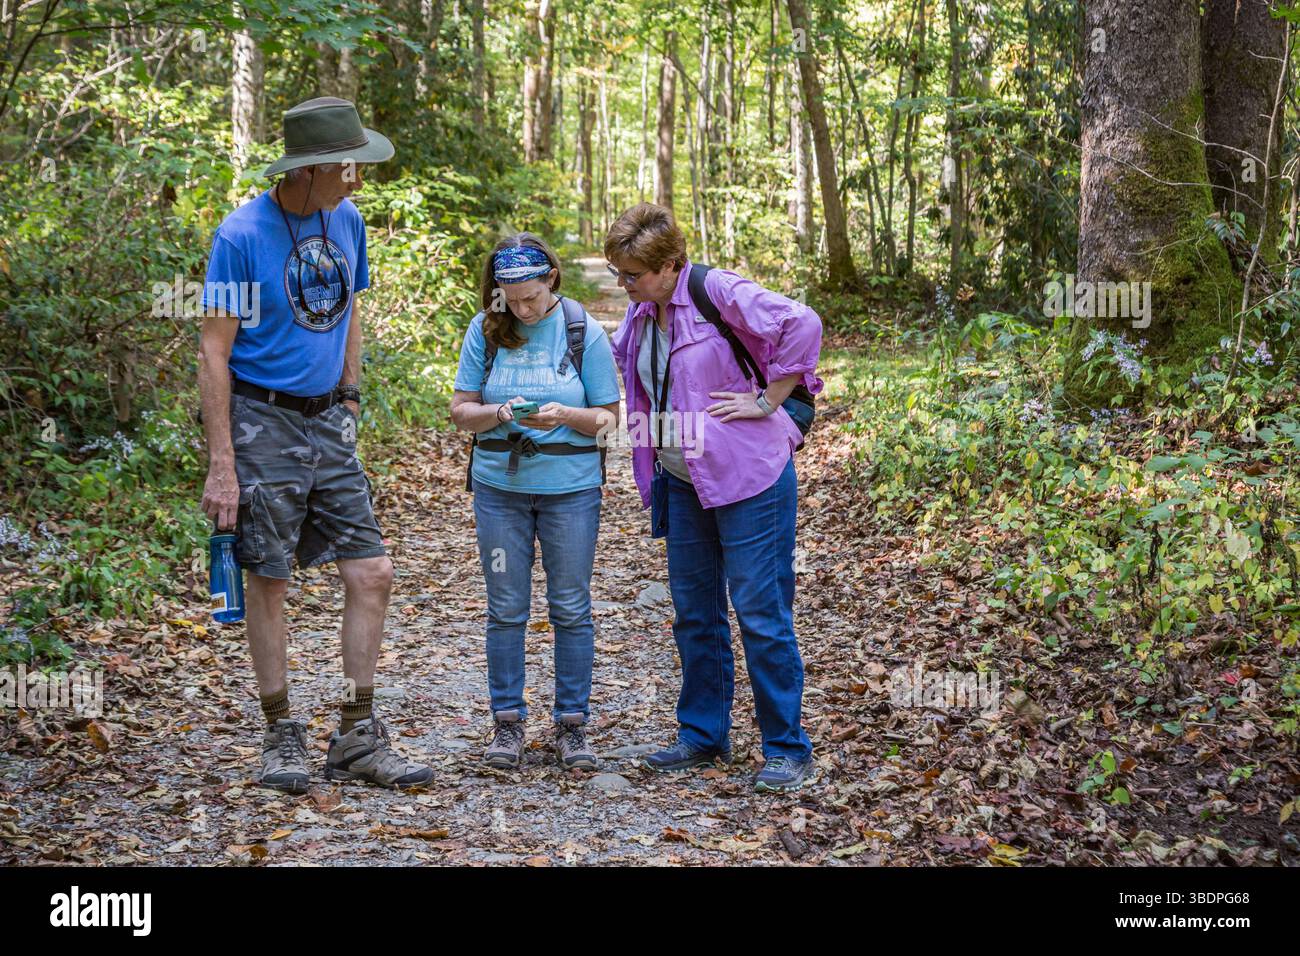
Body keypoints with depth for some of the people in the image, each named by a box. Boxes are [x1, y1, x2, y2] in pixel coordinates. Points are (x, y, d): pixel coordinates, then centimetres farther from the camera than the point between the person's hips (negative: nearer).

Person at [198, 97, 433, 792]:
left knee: (371, 574, 1)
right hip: (263, 421, -6)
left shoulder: (346, 221, 6)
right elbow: (214, 352, -12)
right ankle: (281, 739, 17)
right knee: (270, 583, 2)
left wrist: (350, 397, 14)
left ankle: (357, 740, 11)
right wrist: (221, 465, -15)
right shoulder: (242, 234, -12)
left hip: (328, 421, 6)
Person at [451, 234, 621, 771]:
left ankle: (572, 724, 16)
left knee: (571, 609, 5)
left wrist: (564, 415, -19)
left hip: (571, 489, -1)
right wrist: (499, 413, -18)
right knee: (505, 609, 6)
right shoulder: (485, 331, 0)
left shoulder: (584, 333, -3)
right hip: (499, 488, 1)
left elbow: (609, 418, 0)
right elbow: (460, 410, 3)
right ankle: (508, 722, 18)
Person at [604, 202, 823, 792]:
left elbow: (802, 325, -22)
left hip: (748, 479, -8)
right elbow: (622, 366, 29)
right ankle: (704, 734, 27)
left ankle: (787, 749, 5)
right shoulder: (641, 314, 10)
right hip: (682, 483, 8)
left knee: (760, 613, -4)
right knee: (694, 613, 13)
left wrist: (767, 400, -18)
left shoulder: (717, 291, -14)